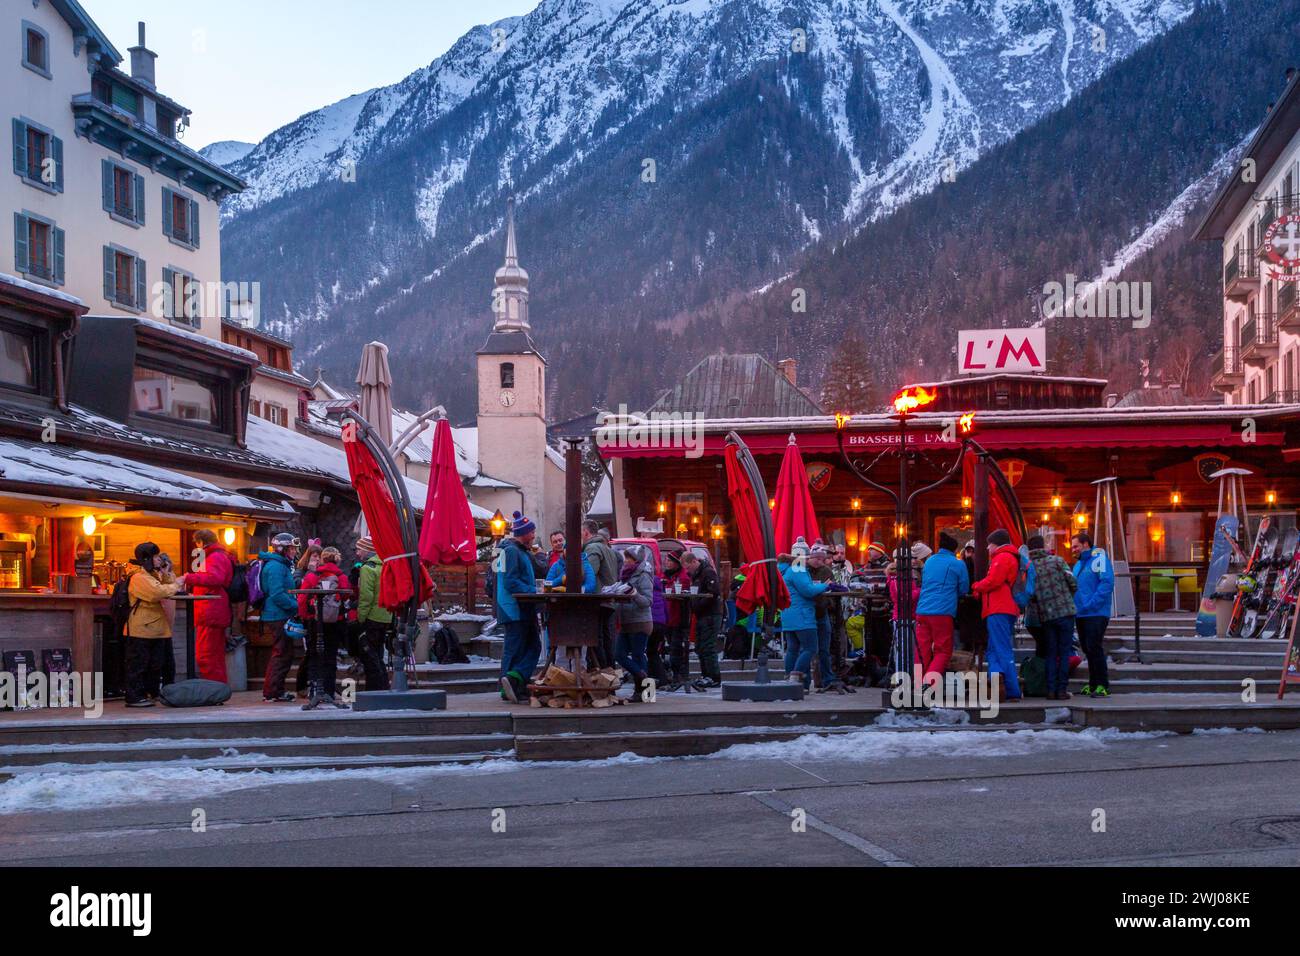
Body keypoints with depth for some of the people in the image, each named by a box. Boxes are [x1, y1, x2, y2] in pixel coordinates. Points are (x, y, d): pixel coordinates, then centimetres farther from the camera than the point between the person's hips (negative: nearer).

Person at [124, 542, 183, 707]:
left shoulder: (153, 575, 19)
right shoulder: (139, 578, -14)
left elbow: (167, 592, 13)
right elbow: (158, 592, -28)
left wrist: (167, 575, 1)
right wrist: (175, 586, -16)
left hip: (157, 629, 10)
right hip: (140, 630, -10)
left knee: (155, 664, 14)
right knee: (138, 664, -6)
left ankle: (152, 692, 23)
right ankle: (134, 697, -4)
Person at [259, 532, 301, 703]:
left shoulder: (282, 564, 17)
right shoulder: (275, 566, -16)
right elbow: (277, 595, -24)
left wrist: (295, 605, 11)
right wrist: (297, 606, -18)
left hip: (279, 616, 11)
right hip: (279, 617, -11)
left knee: (282, 654, 16)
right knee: (282, 654, -6)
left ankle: (272, 691, 22)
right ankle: (272, 693, -2)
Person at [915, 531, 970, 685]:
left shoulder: (929, 561, 16)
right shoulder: (958, 564, 2)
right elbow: (964, 590, 9)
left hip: (922, 610, 4)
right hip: (943, 612, -4)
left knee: (922, 651, 8)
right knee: (943, 651, 3)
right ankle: (932, 676, -19)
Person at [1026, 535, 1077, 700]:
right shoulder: (1057, 560, -1)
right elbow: (1073, 583, -4)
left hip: (1045, 616, 2)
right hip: (1065, 611, -2)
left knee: (1050, 654, 11)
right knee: (1064, 652, 5)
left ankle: (1051, 690, 6)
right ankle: (1062, 689, 2)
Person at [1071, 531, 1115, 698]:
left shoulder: (1099, 558, -8)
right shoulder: (1078, 563, 19)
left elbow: (1107, 582, -18)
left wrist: (1091, 604, -22)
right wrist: (1074, 605, 8)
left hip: (1096, 614, -8)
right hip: (1081, 615, 9)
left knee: (1094, 648, -12)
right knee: (1088, 649, 11)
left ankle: (1103, 685, -8)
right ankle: (1093, 684, 19)